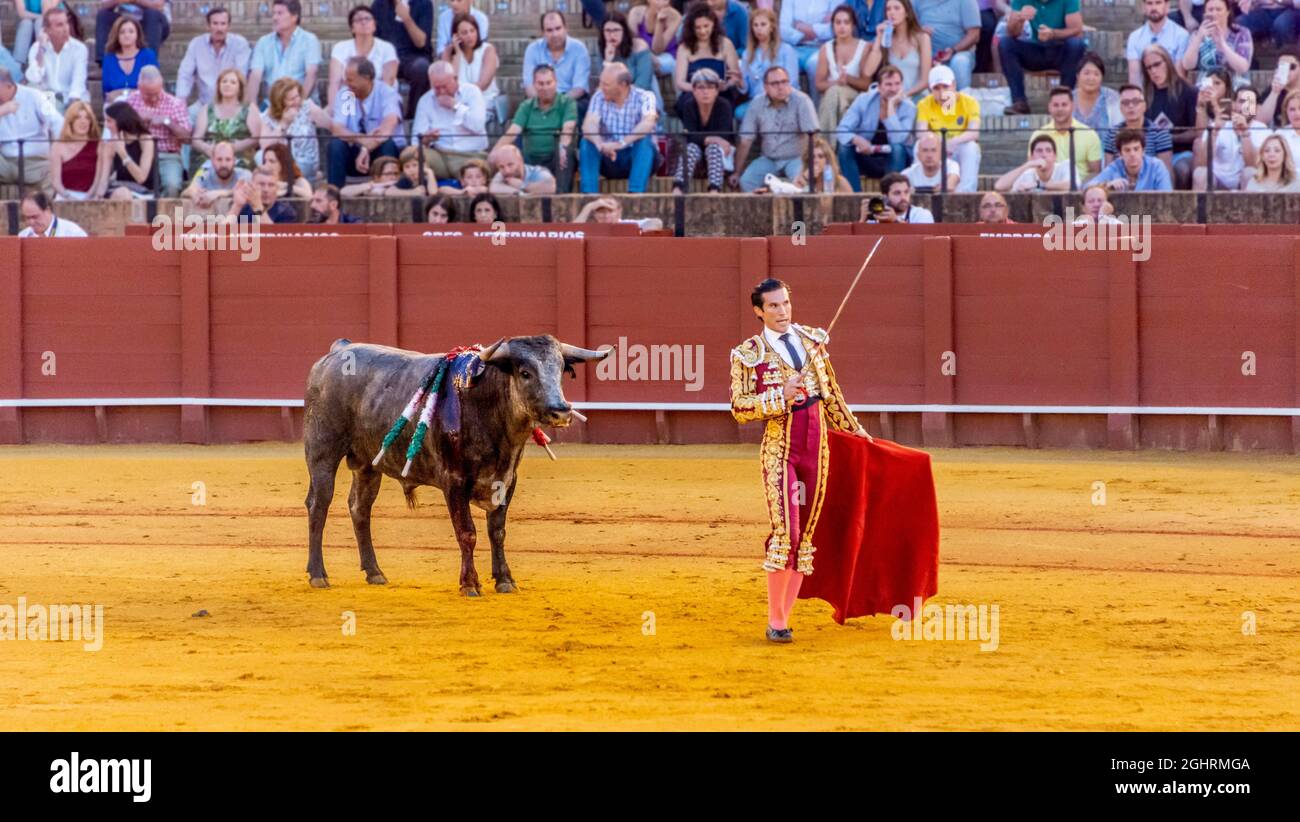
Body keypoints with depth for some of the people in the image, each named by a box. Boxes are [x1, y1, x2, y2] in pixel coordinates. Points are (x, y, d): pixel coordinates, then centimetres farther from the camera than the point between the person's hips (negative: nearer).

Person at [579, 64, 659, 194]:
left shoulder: (644, 97, -11)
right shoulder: (599, 97, -2)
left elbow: (648, 124, -31)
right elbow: (589, 125, -19)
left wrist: (621, 143, -45)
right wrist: (601, 144, -41)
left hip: (638, 158, -2)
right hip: (609, 160, 3)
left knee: (645, 140, -31)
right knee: (587, 142, -22)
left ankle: (636, 192, -41)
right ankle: (589, 193, -31)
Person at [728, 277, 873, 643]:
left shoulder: (811, 340, 11)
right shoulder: (749, 354, -3)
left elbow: (830, 390, 22)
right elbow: (740, 408, -8)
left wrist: (850, 426, 28)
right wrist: (781, 396, -19)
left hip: (816, 446, 5)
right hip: (780, 448, -5)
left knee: (805, 534, 4)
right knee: (786, 531, -15)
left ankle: (783, 618, 10)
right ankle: (775, 621, -6)